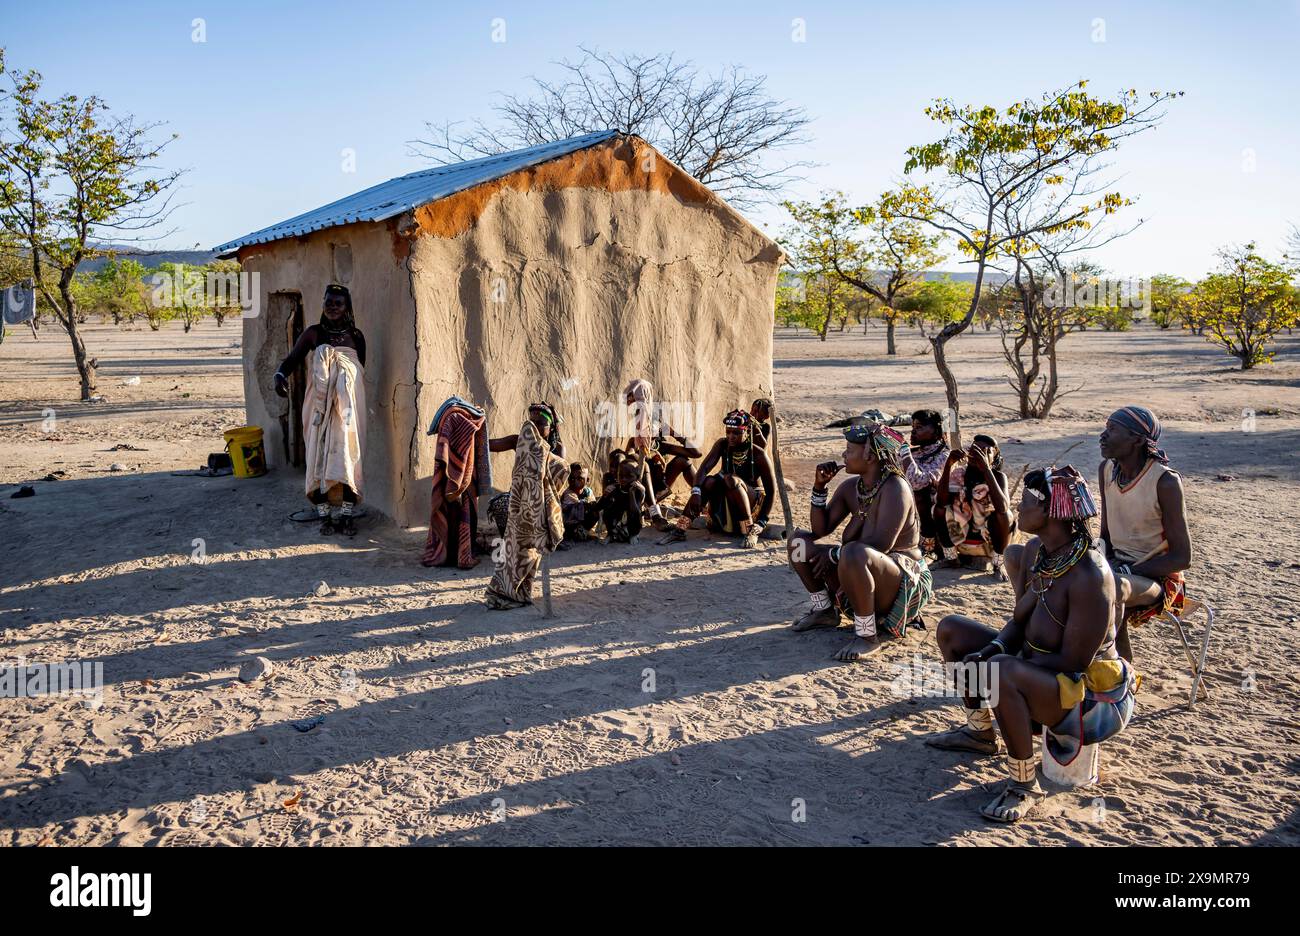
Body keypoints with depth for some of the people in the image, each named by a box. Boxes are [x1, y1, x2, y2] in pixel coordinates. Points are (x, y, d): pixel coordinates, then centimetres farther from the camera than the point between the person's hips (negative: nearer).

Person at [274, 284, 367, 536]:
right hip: (319, 404, -1)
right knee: (319, 456, -1)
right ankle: (324, 516, 7)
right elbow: (291, 359, -3)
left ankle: (347, 516, 5)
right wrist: (280, 376, -24)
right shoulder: (314, 333, 3)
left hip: (348, 405, 1)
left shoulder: (356, 335, 7)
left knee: (348, 455, -2)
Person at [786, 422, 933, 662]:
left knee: (854, 554, -41)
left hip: (903, 579, -9)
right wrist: (819, 487, -5)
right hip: (862, 571, 9)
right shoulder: (851, 487, 6)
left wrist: (834, 554, -20)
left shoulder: (895, 488, -19)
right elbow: (821, 529, 5)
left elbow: (881, 543, -30)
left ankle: (866, 635, -24)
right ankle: (825, 611, 14)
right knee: (799, 540, 3)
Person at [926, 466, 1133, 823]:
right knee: (951, 629, 11)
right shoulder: (1036, 550, 0)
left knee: (1003, 673, -38)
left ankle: (1025, 786, -19)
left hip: (1094, 698, -9)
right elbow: (1019, 623, 8)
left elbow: (1074, 662, -26)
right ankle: (980, 731, 26)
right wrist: (989, 651, -12)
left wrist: (997, 661, -23)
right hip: (1041, 672, 10)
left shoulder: (1089, 575, -28)